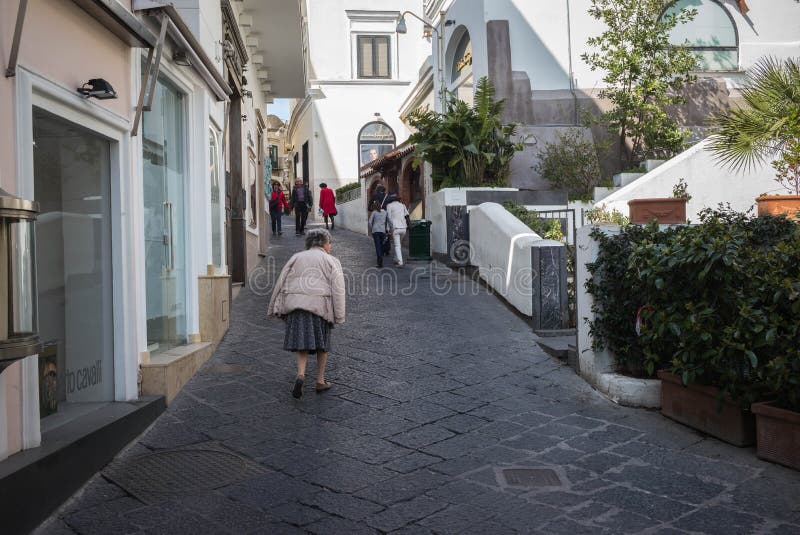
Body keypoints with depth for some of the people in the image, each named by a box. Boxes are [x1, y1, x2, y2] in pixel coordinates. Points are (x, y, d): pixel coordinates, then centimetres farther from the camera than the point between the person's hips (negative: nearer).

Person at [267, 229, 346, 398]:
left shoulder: (296, 258, 17)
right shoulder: (331, 261, 9)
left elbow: (281, 283, 11)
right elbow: (338, 289, -1)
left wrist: (275, 309, 14)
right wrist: (339, 316, -1)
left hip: (296, 303, 2)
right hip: (320, 304, -2)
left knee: (301, 342, 7)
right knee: (322, 343, 13)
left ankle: (300, 374, -15)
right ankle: (320, 381, 19)